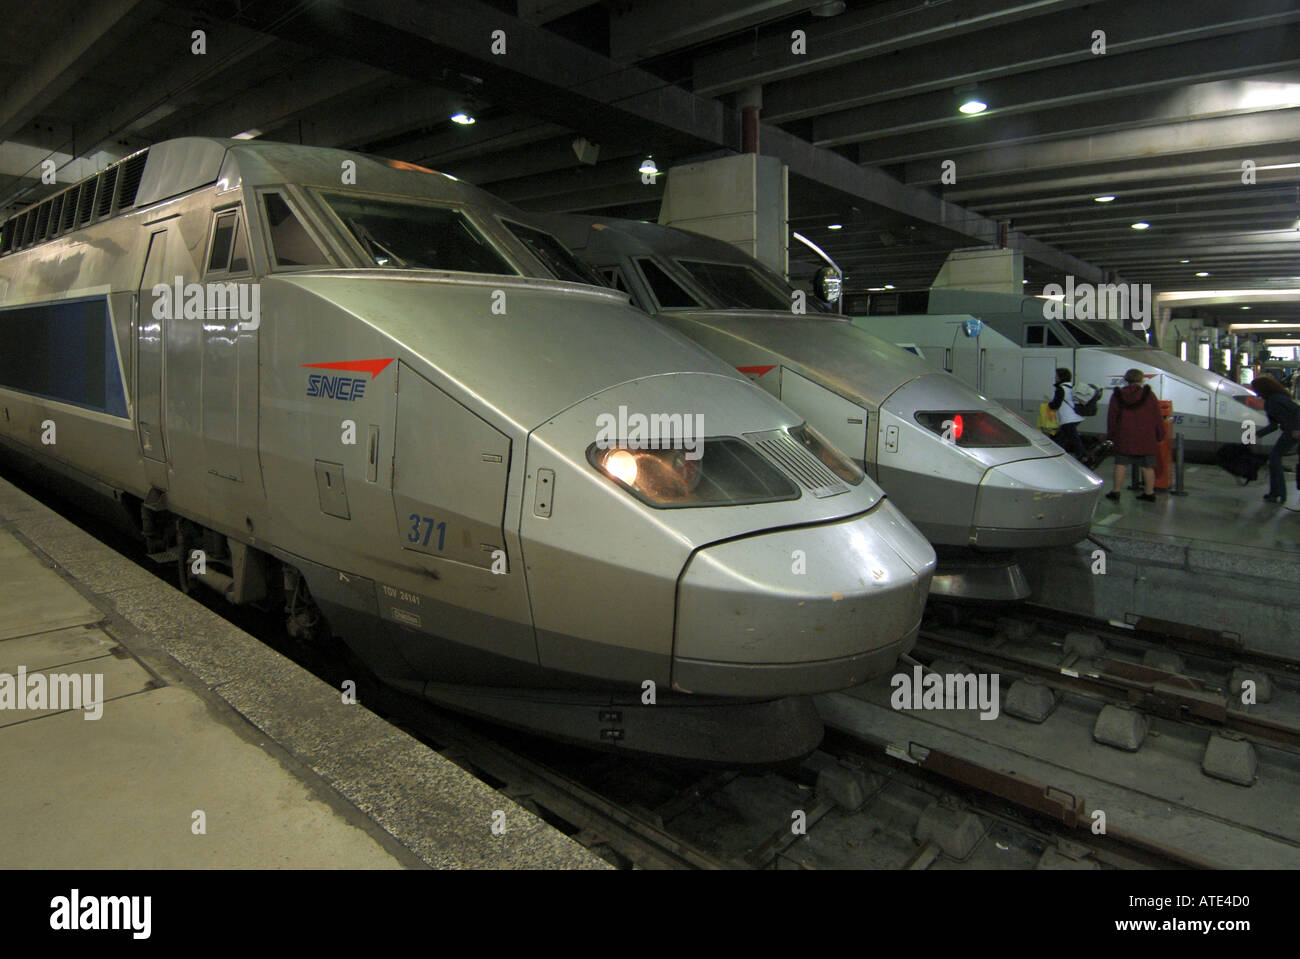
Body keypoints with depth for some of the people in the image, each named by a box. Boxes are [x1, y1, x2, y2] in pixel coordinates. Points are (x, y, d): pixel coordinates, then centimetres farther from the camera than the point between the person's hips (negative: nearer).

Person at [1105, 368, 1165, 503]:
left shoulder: (1117, 396, 1)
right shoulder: (1149, 395, -2)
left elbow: (1111, 417, 5)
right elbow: (1157, 417, 0)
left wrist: (1110, 435, 13)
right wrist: (1160, 435, 8)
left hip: (1123, 437, 1)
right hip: (1146, 438, -1)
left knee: (1121, 464, 7)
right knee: (1147, 466, 4)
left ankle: (1116, 491, 8)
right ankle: (1149, 493, 8)